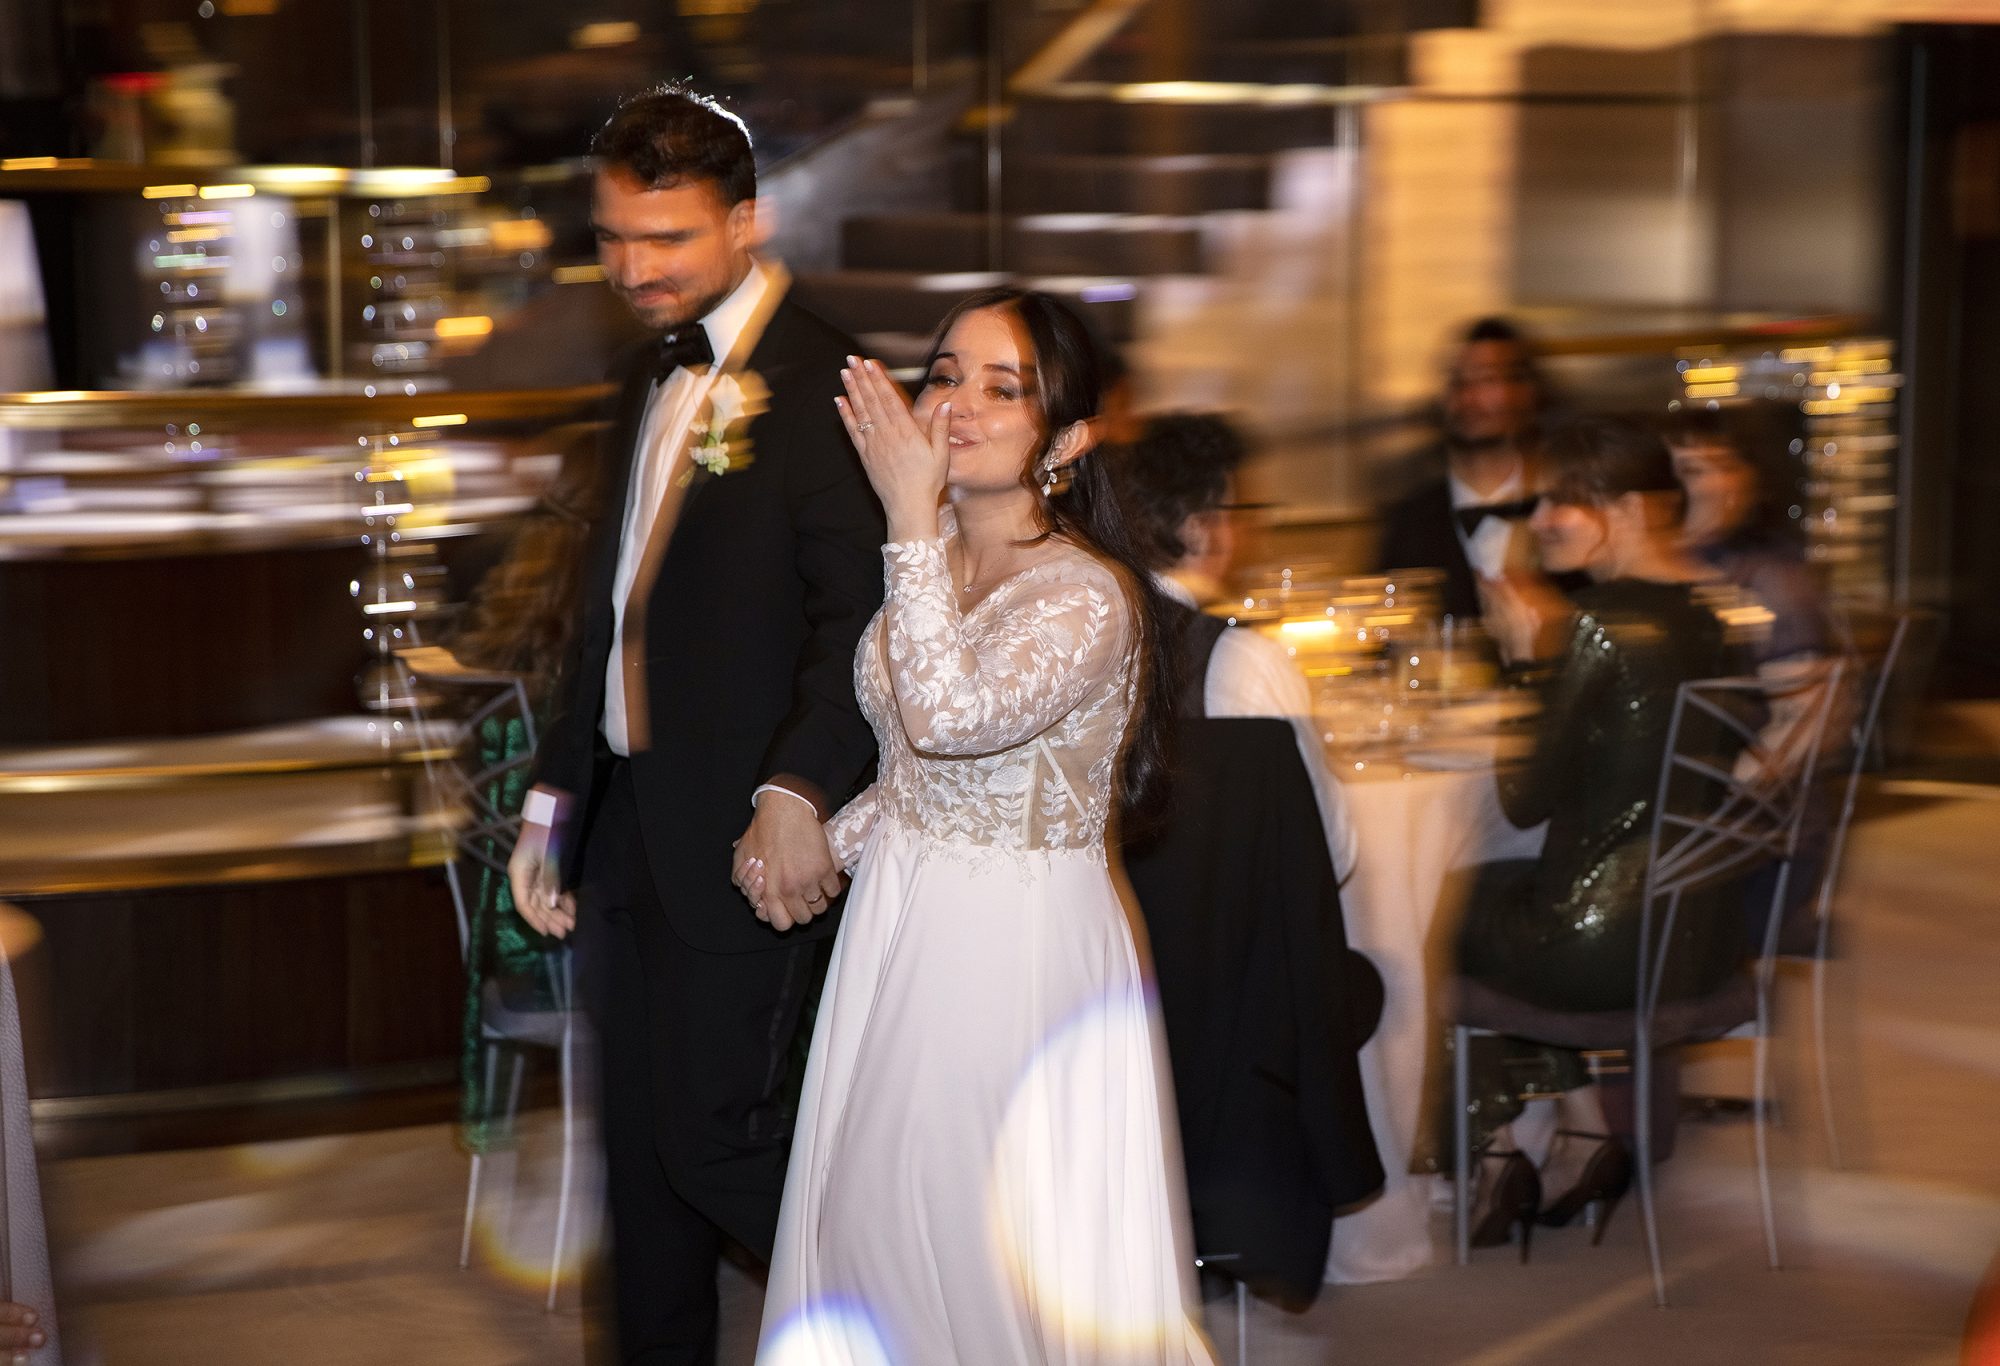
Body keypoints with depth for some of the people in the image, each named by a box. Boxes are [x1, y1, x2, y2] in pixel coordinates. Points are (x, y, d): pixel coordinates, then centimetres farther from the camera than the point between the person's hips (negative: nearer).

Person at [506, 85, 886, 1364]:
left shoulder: (817, 382, -13)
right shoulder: (651, 377, 15)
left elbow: (856, 612, -20)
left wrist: (797, 792, -31)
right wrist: (557, 795, 18)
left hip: (740, 833, -8)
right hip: (628, 820, 8)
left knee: (716, 1132, -6)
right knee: (641, 1144, 14)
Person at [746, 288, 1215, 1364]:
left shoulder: (1087, 597, -19)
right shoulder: (934, 562, 6)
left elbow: (948, 716, -36)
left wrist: (913, 514, -31)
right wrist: (823, 845, 3)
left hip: (1016, 952, -8)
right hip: (899, 924, 8)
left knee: (1005, 1253, 1)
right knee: (882, 1222, 15)